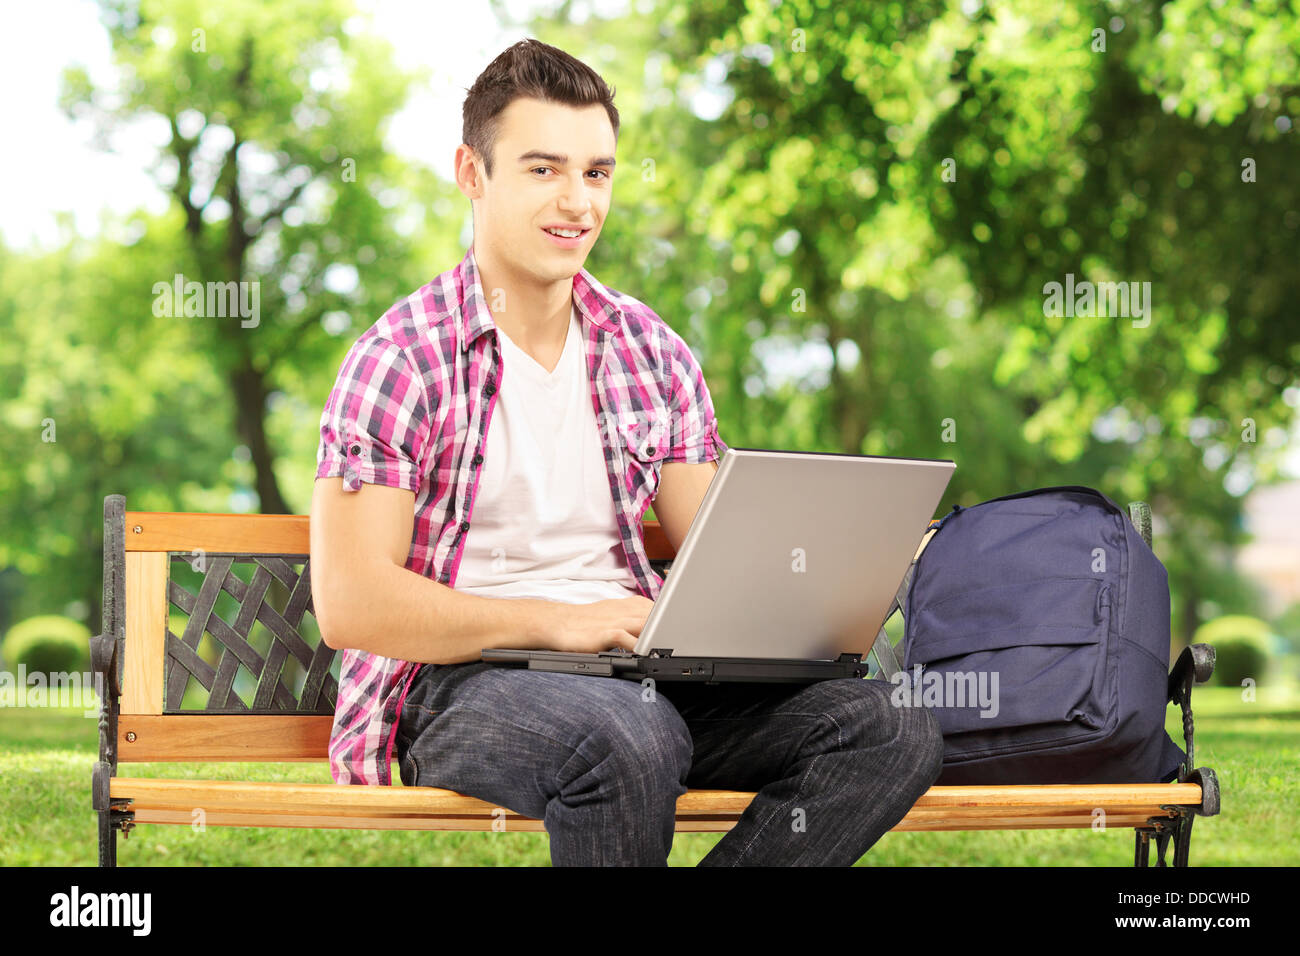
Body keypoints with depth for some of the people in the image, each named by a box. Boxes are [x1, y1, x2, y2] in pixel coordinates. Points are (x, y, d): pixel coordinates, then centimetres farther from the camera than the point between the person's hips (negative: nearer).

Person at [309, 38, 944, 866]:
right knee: (629, 739, -40)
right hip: (461, 679, -6)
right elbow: (350, 603, -11)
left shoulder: (654, 354, 15)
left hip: (638, 673, 6)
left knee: (895, 732, -18)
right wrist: (552, 621, -19)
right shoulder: (401, 360, -3)